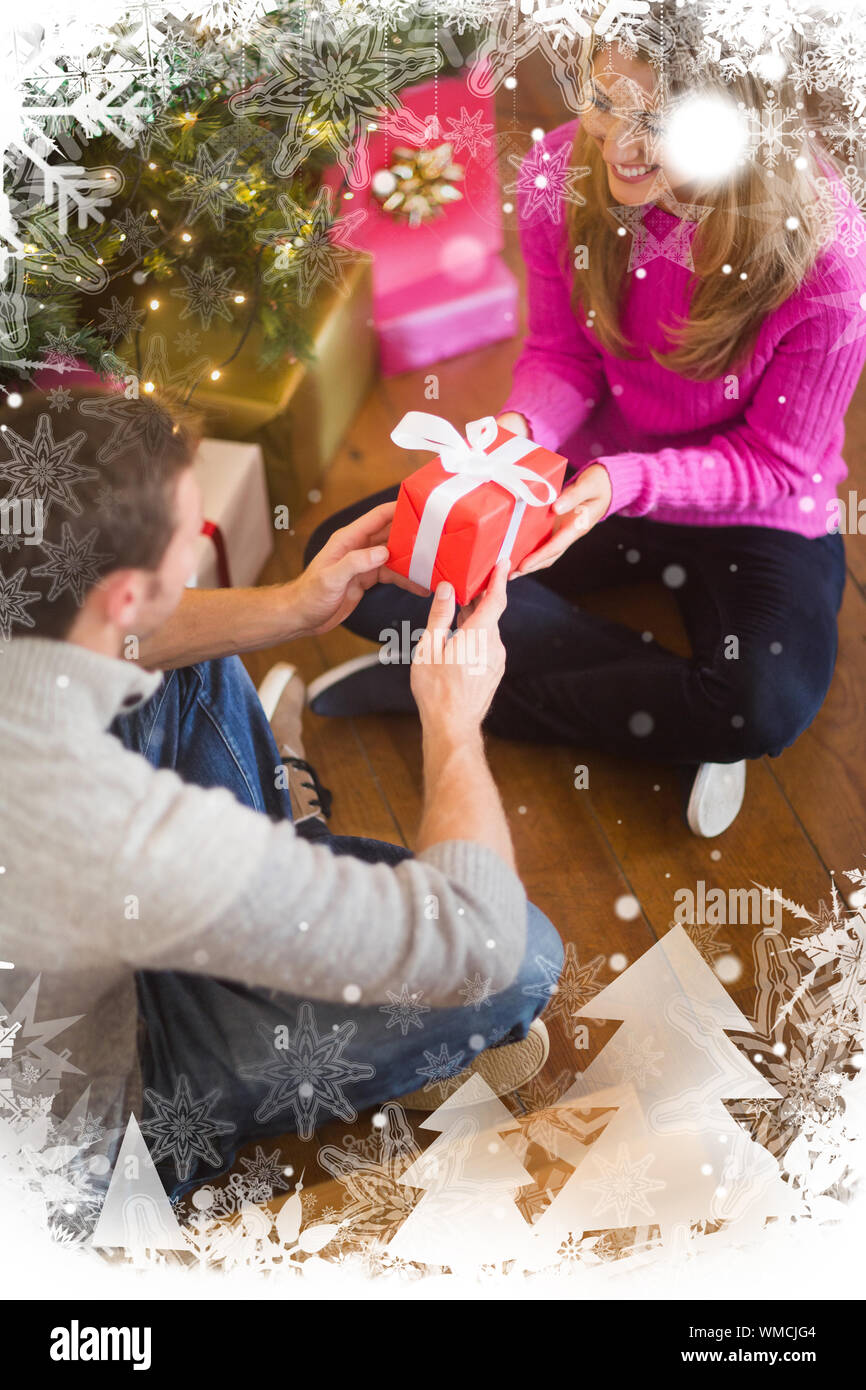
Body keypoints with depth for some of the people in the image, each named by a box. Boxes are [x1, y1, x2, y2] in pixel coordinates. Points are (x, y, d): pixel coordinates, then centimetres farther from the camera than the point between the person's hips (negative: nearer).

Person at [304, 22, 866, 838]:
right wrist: (520, 429, -26)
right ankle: (679, 710, -14)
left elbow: (777, 464, -17)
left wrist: (626, 483, -33)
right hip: (593, 476, 4)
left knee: (769, 707, -35)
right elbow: (560, 353, -3)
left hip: (750, 514, -3)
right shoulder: (563, 174, -15)